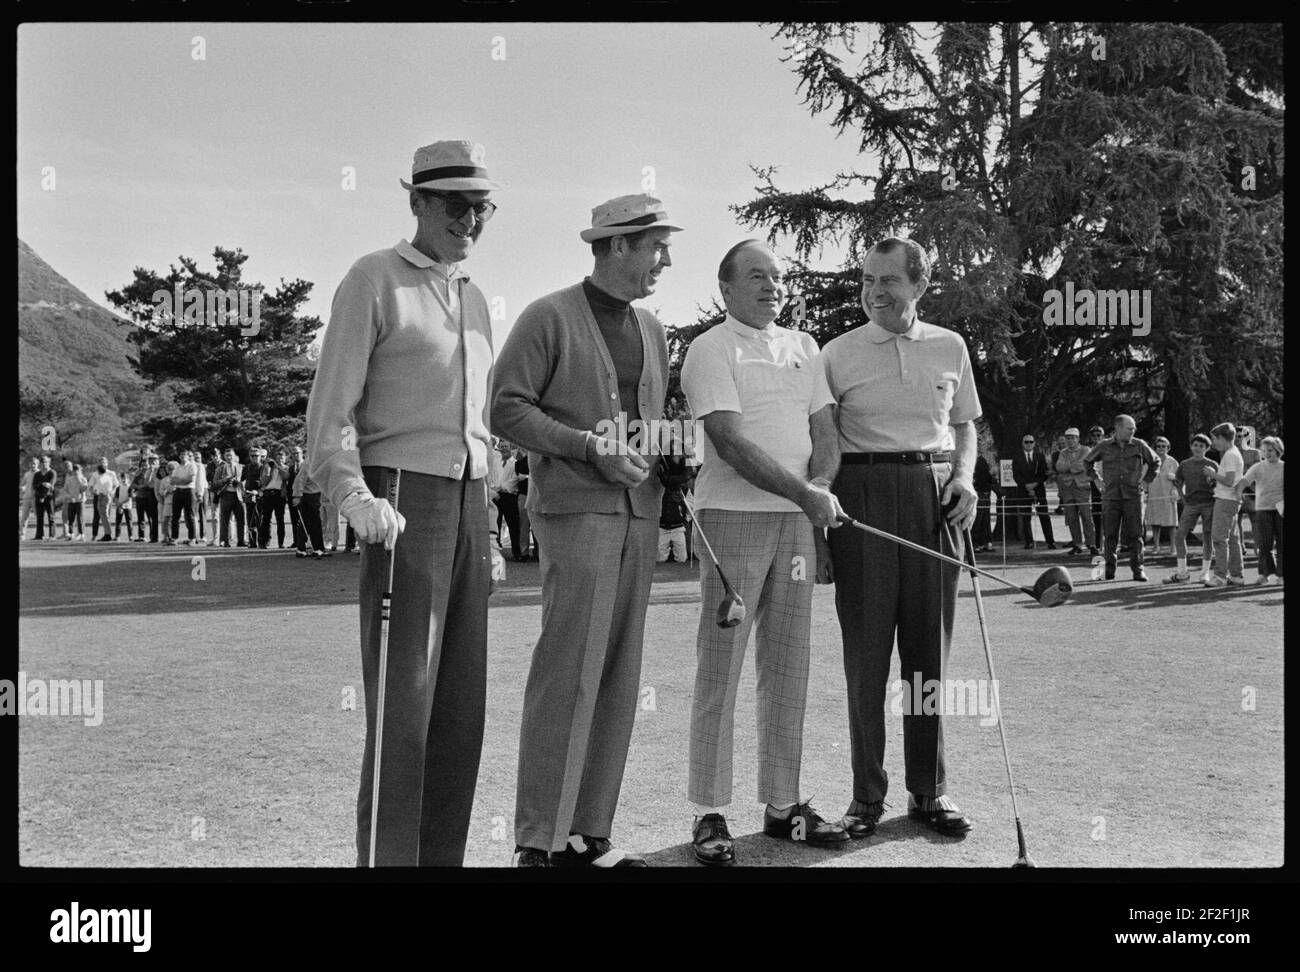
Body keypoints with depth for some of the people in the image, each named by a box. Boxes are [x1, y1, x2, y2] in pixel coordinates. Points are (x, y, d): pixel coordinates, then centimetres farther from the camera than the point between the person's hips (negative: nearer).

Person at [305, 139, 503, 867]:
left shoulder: (476, 299, 19)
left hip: (468, 500, 7)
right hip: (402, 499, -7)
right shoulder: (375, 280, -1)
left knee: (462, 698, 8)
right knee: (403, 697, -10)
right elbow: (333, 406, -8)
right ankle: (385, 854, -3)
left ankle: (443, 853, 16)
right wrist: (354, 494, -23)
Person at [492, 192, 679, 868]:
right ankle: (539, 840, -3)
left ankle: (589, 835, 13)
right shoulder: (549, 317, -2)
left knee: (618, 680, 6)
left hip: (638, 514, 7)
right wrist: (589, 447, -16)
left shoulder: (651, 329, 19)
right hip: (575, 509, -7)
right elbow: (506, 409, -8)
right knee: (568, 673, -11)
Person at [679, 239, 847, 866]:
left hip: (798, 520, 6)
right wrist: (805, 494, -20)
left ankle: (783, 804, 18)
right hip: (732, 516, -6)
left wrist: (820, 486, -8)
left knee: (788, 668, 9)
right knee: (720, 668, -4)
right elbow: (730, 443, -13)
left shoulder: (803, 347, 18)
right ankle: (709, 813, 3)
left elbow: (824, 428, 13)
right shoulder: (710, 349, -3)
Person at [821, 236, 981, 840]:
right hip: (862, 494, -2)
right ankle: (866, 794, 8)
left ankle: (928, 790, 14)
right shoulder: (838, 354, 4)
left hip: (935, 496, 2)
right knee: (866, 648, -1)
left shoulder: (949, 347, 11)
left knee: (930, 647, 4)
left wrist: (963, 477, 2)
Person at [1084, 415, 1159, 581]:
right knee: (1110, 535, 0)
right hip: (1110, 497, 0)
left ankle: (1137, 569, 4)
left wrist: (1146, 479, 12)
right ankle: (1109, 570, 7)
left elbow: (1155, 462, 20)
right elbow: (1087, 461, 21)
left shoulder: (1139, 446, 4)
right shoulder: (1104, 446, 4)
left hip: (1133, 496, 0)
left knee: (1134, 535, -2)